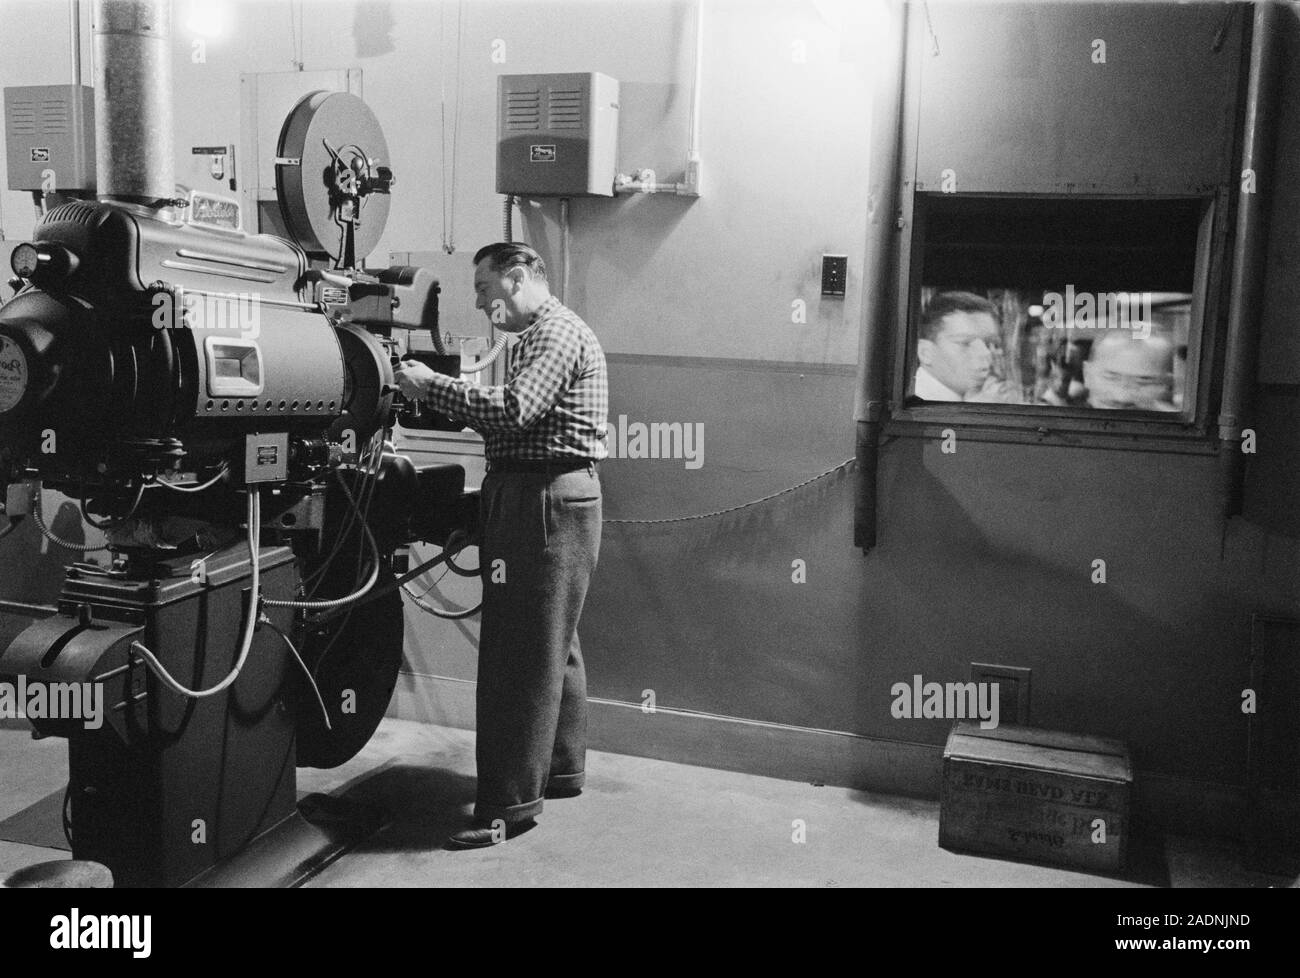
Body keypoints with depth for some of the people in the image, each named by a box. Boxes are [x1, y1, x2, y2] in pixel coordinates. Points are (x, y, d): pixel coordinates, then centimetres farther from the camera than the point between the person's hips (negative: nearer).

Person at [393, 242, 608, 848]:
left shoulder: (557, 332, -12)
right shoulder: (540, 334, 20)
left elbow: (514, 409, -25)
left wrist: (432, 387, -17)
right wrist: (446, 399, 5)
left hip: (545, 500, -11)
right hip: (542, 498, 11)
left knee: (520, 652, -9)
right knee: (550, 643, 17)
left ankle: (510, 805, -3)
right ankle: (560, 769, 30)